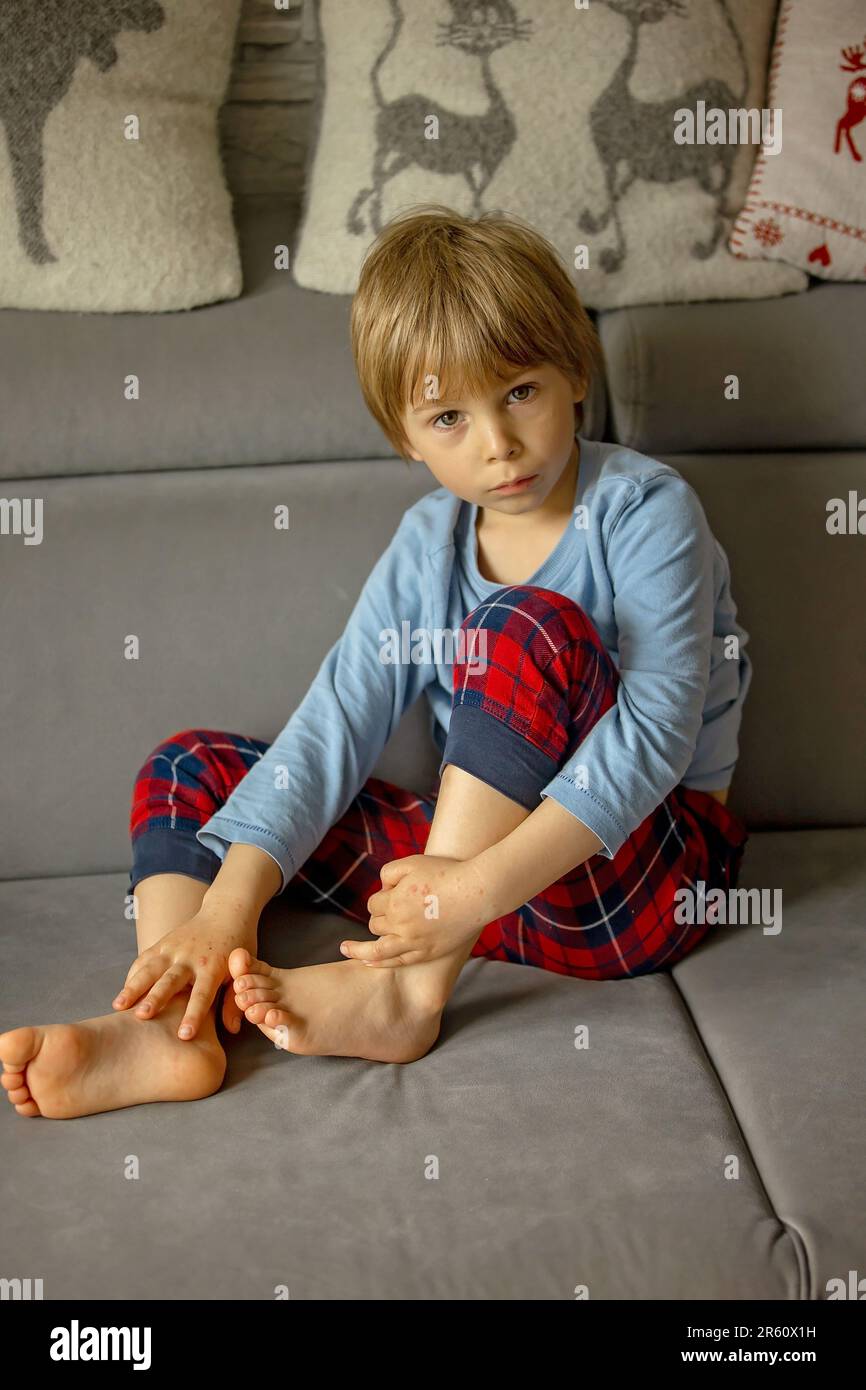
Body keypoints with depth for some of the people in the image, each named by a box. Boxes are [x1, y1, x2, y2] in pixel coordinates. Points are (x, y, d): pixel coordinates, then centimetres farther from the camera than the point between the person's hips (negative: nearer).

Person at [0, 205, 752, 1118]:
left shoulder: (644, 510, -11)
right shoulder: (428, 545, 4)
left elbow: (657, 730, -23)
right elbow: (333, 724, -6)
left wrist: (485, 886, -33)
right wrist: (228, 903, -19)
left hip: (641, 872, -5)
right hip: (470, 848, 6)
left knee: (532, 623, -31)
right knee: (191, 767, 2)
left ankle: (409, 990, -30)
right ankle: (168, 1027, -26)